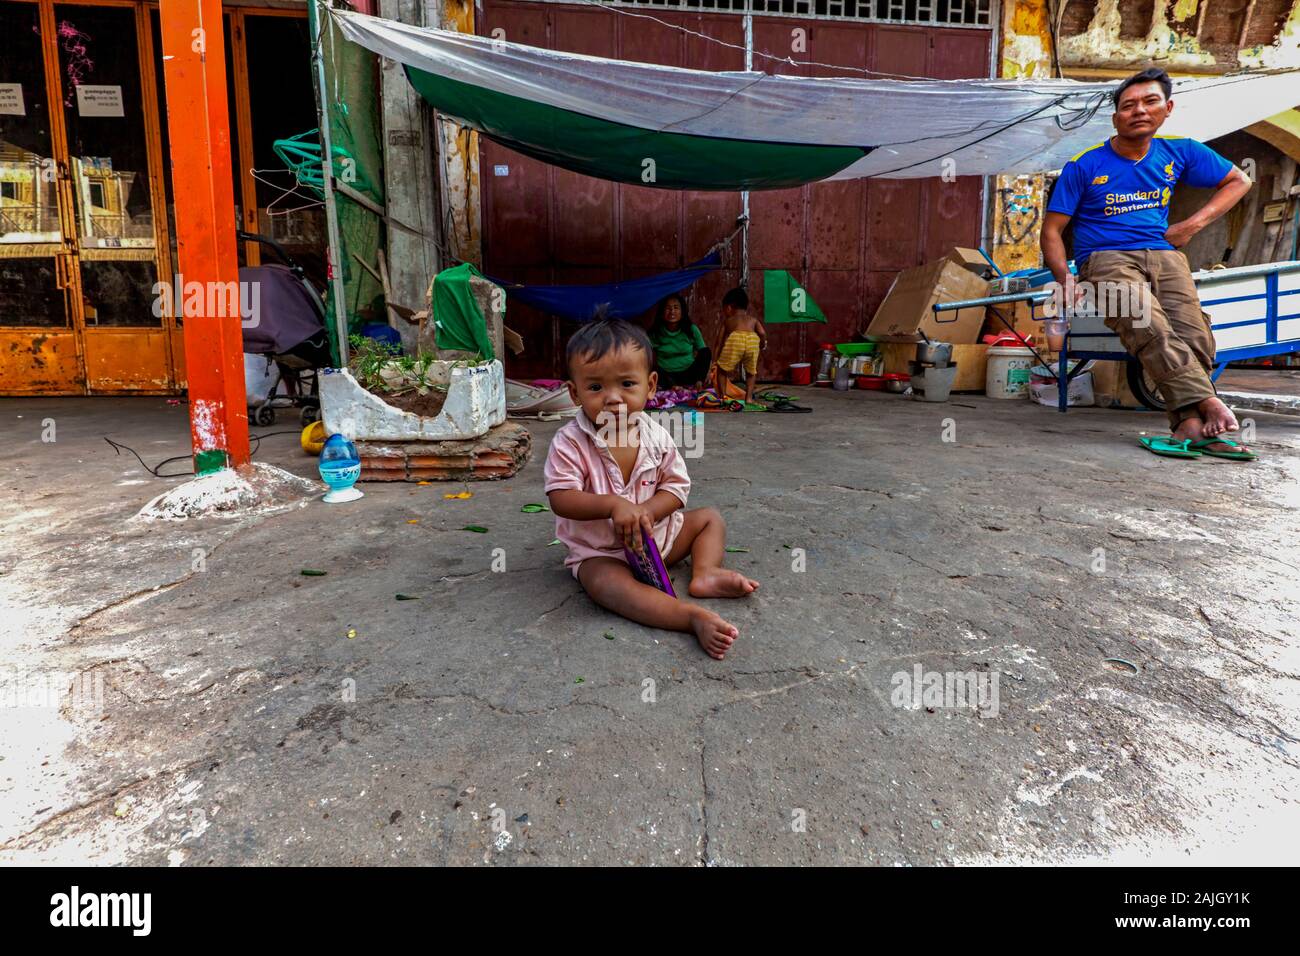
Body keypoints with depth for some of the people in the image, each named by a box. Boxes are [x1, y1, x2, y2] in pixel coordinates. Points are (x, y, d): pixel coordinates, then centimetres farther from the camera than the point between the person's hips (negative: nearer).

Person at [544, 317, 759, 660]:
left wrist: (645, 511, -24)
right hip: (599, 551, -5)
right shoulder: (569, 444, -18)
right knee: (604, 581, -37)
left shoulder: (656, 436, -7)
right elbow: (560, 499, -22)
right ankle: (693, 617, -46)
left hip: (656, 535, 5)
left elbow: (676, 486, -4)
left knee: (710, 518, 8)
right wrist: (614, 505, -36)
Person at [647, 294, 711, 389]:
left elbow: (704, 353, 1)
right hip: (667, 374, -2)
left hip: (689, 373, 2)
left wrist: (700, 380, -16)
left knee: (706, 351, -19)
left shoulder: (692, 329, -3)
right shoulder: (655, 333, -9)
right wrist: (672, 385, -25)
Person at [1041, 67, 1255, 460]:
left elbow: (1239, 181, 29)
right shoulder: (1084, 166, 4)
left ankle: (1190, 425, -35)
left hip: (1164, 255, 4)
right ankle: (1209, 405, -40)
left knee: (1194, 334, -26)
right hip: (1106, 258, -3)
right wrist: (1066, 279, -16)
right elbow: (1052, 230, 1)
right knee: (1150, 328, -34)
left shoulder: (1179, 153, 16)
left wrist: (1194, 224, 11)